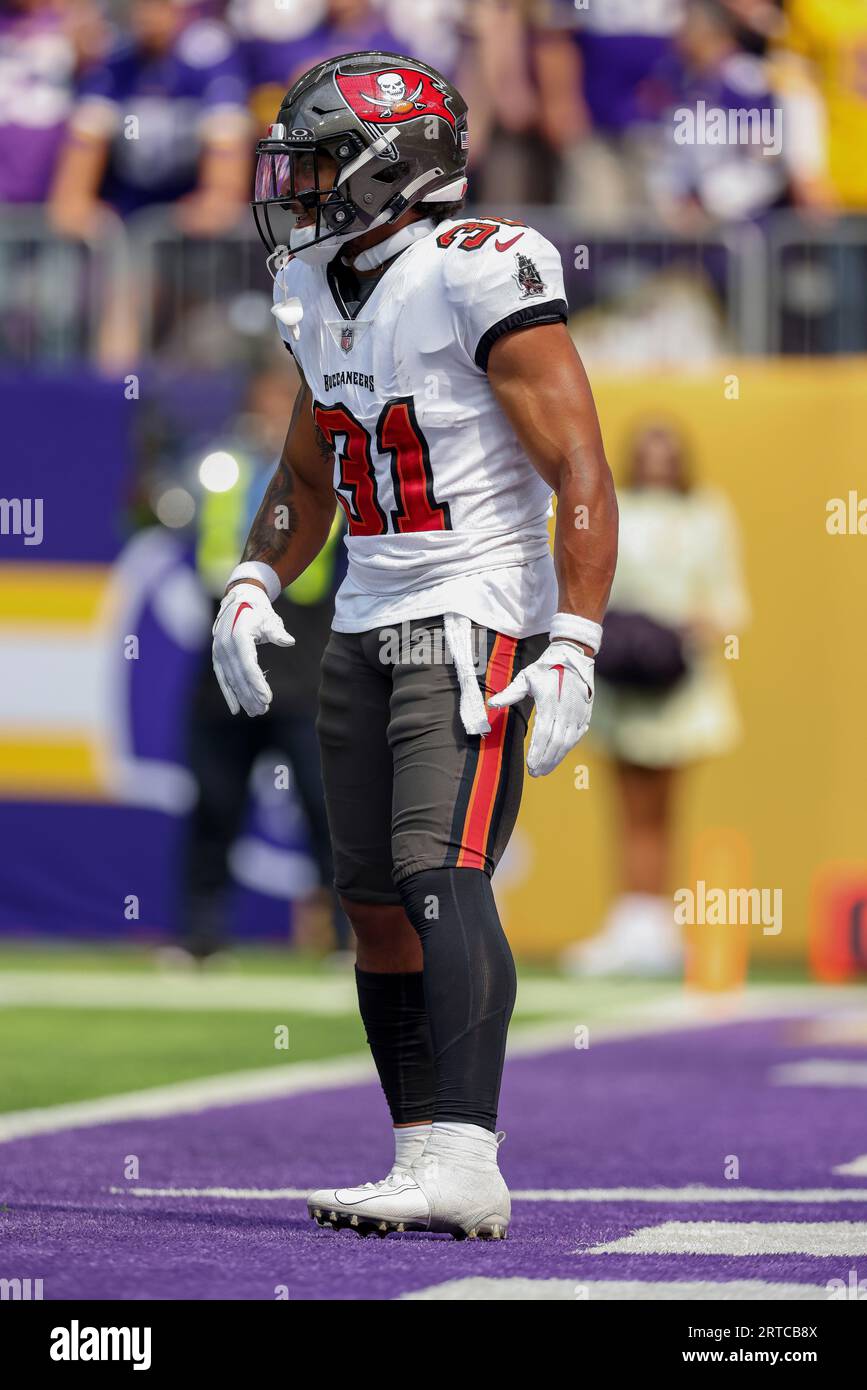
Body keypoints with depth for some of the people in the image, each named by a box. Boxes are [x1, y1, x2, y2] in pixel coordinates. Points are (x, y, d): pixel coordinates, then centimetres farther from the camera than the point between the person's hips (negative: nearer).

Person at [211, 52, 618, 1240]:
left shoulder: (481, 278, -14)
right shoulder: (323, 302, 11)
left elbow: (583, 481, -16)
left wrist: (573, 650, -23)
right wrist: (252, 587, 10)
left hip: (476, 625, -8)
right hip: (366, 632, 8)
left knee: (440, 876, -20)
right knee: (375, 905, 6)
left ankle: (465, 1165, -24)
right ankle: (426, 1161, 12)